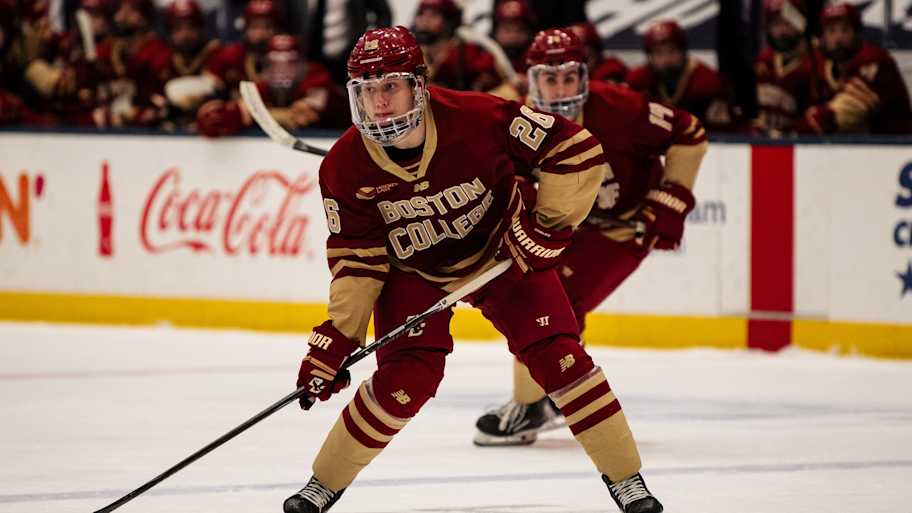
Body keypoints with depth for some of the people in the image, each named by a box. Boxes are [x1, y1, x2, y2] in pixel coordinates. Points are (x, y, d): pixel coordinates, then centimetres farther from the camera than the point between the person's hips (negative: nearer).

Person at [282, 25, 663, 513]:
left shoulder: (477, 119, -32)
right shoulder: (345, 168, -22)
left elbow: (575, 147, -24)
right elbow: (356, 256, -12)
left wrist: (548, 223, -26)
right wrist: (338, 335, -18)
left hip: (503, 251, -1)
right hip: (414, 271, 1)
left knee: (557, 354, -12)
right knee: (406, 380, -16)